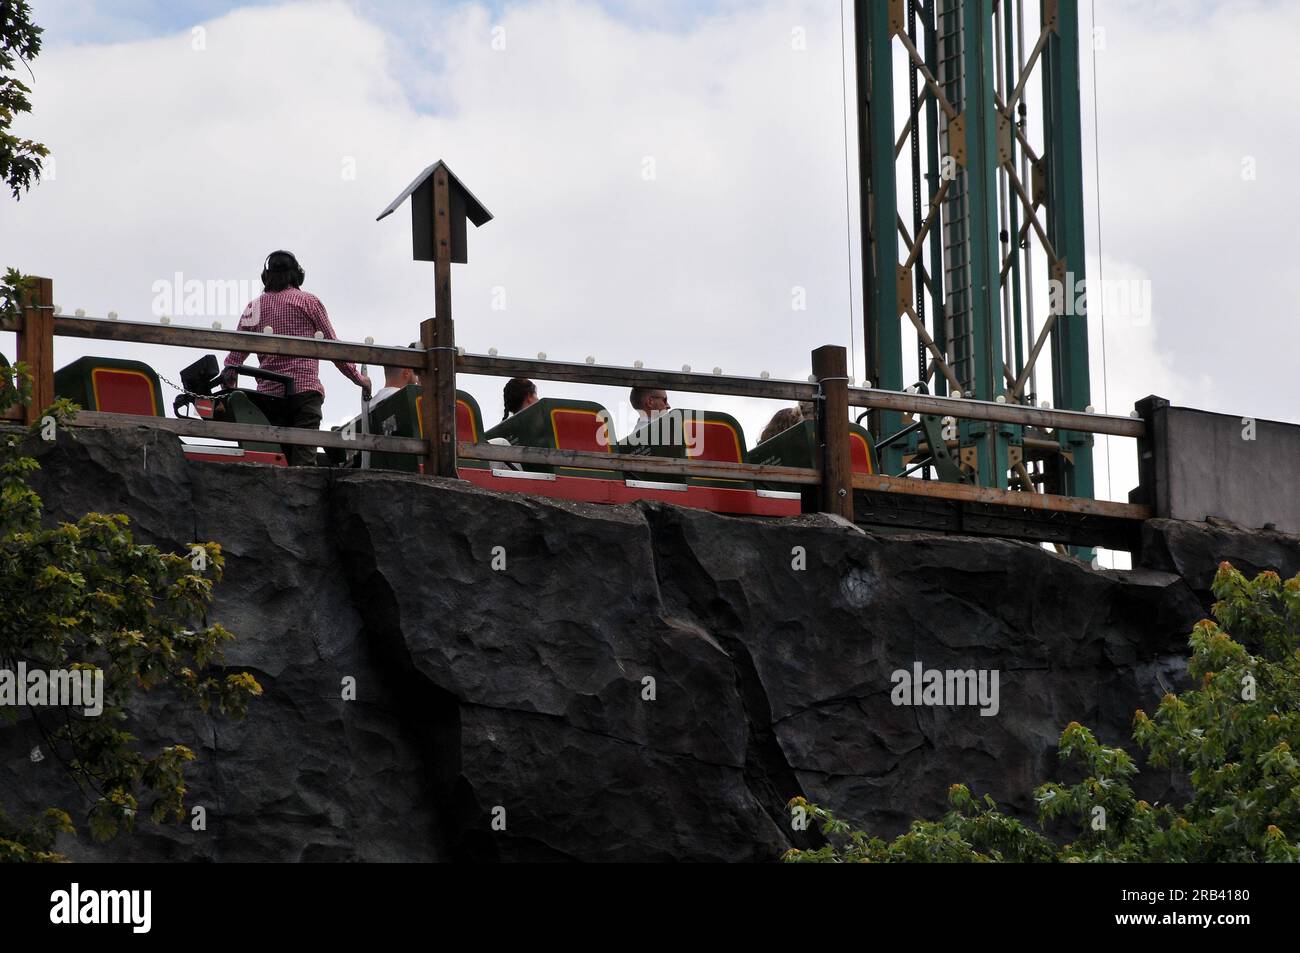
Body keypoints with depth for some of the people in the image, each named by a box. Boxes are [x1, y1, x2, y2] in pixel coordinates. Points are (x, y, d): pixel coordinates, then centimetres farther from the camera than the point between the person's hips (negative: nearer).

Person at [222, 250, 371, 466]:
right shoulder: (309, 302, 7)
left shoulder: (253, 307, 15)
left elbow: (236, 354, 9)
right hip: (304, 388, -3)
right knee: (304, 458, -13)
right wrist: (358, 377, 18)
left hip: (268, 391, 3)